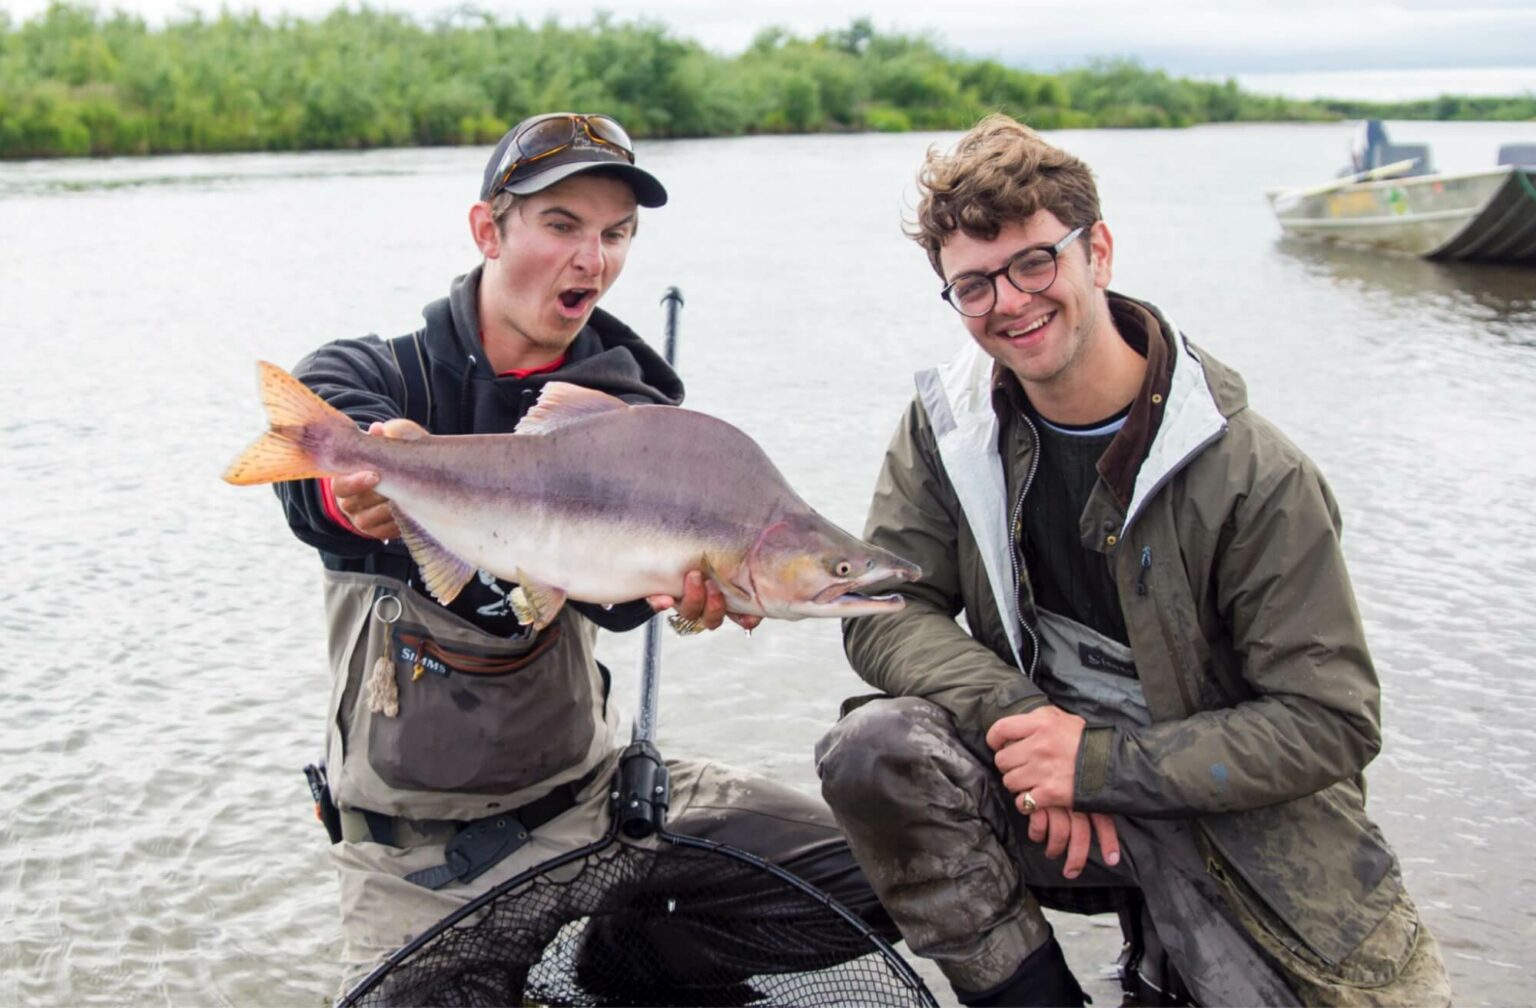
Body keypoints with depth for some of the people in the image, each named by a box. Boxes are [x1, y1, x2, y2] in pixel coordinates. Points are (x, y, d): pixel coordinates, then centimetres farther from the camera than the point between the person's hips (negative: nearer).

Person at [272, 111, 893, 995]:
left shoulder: (623, 406, -1)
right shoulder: (371, 376, -5)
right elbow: (314, 483, -29)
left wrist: (673, 579, -47)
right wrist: (358, 494, -54)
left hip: (594, 789, 2)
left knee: (877, 871, -10)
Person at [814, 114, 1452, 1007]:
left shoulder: (1252, 473, -17)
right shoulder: (948, 427, -5)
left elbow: (1332, 722, -14)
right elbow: (885, 614, -7)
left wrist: (1101, 764, -22)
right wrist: (1020, 720, -25)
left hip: (1236, 816, -2)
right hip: (1040, 787, 2)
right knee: (874, 751, -25)